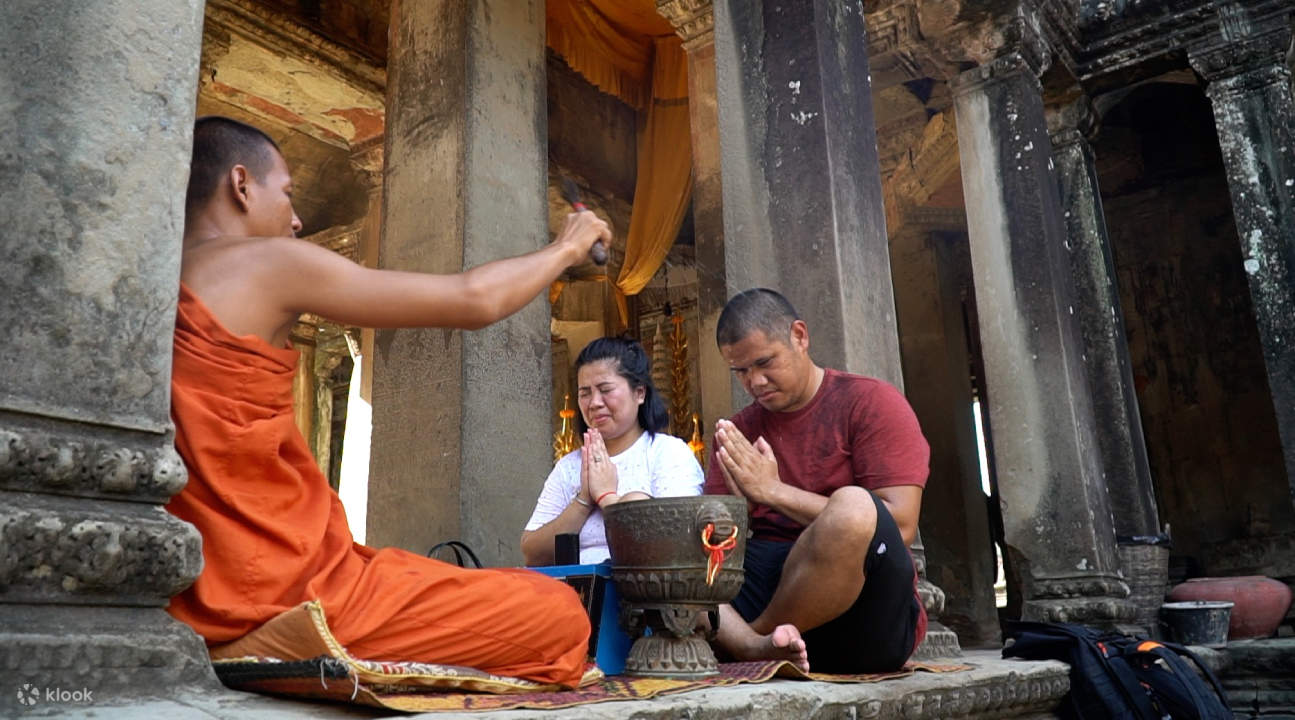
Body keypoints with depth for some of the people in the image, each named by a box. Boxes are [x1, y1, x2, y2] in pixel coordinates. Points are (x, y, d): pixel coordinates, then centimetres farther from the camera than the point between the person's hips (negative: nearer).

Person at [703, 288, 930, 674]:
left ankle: (754, 636, -14)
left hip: (868, 626, -3)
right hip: (764, 592, 4)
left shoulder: (870, 401, 2)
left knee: (852, 506, -34)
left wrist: (775, 491, -11)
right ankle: (758, 645, -33)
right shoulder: (739, 431, 14)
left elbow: (899, 527, -10)